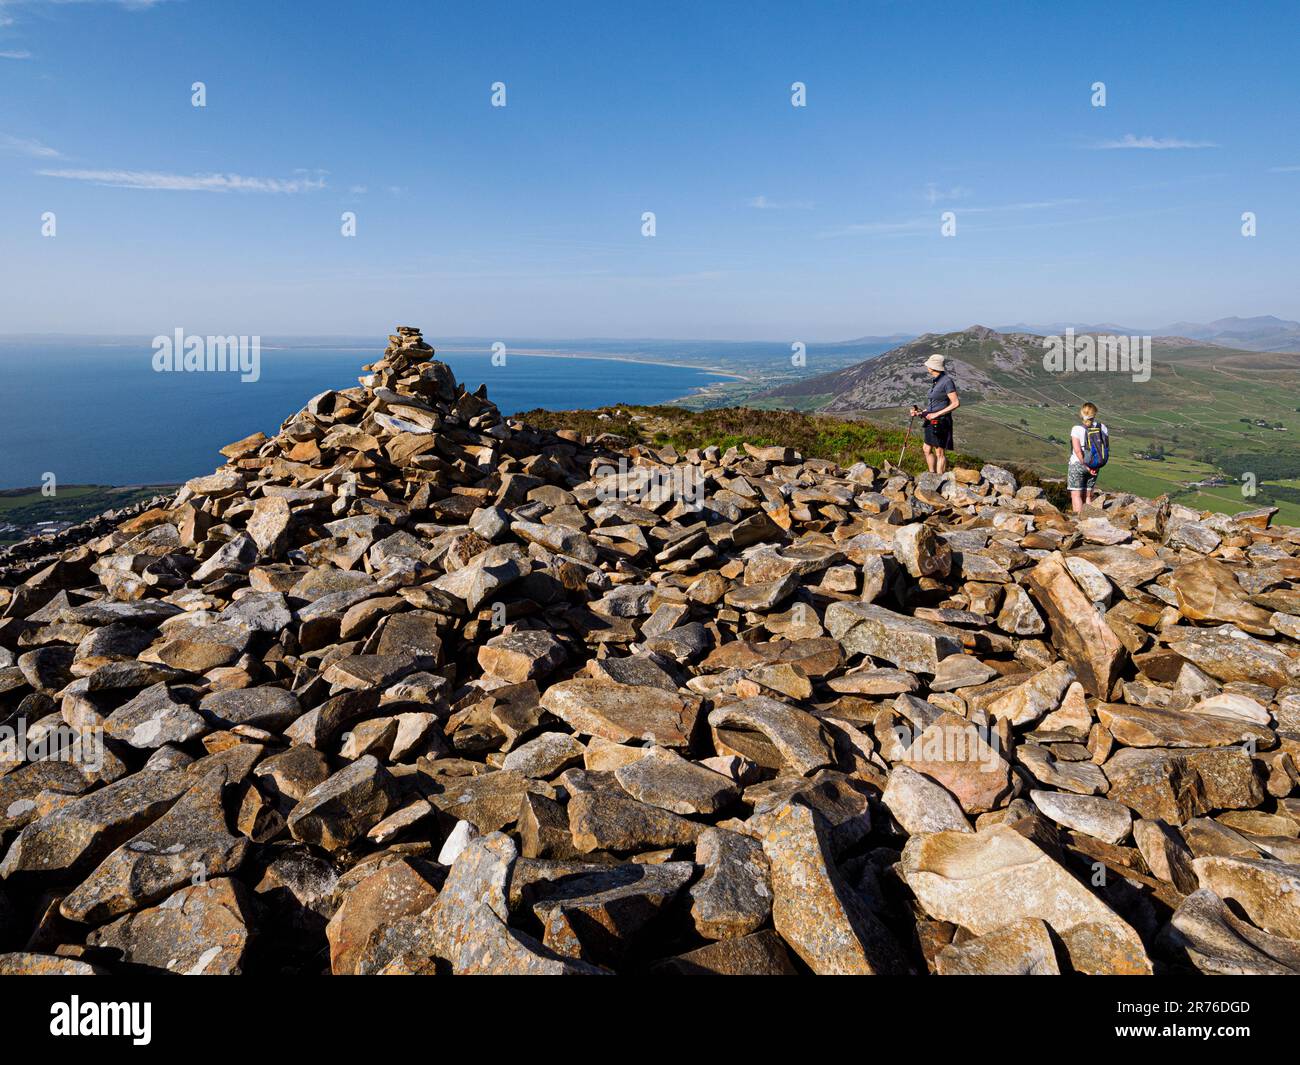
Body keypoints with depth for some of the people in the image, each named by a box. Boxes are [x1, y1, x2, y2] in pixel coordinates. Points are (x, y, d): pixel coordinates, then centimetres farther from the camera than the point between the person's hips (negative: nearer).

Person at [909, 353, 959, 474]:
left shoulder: (947, 381, -15)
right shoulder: (935, 381, 11)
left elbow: (956, 403, -18)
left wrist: (936, 414, -18)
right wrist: (920, 412, 9)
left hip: (941, 422, -9)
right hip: (931, 422, 9)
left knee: (940, 453, -1)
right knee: (927, 449, 15)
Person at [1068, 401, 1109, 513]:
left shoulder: (1077, 429, -15)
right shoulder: (1103, 428, -2)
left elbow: (1077, 450, -22)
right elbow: (1107, 448, 1)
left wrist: (1087, 467, -15)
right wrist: (1096, 466, 3)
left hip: (1077, 464, -5)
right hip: (1095, 466, 5)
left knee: (1076, 495, 2)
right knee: (1087, 496, 14)